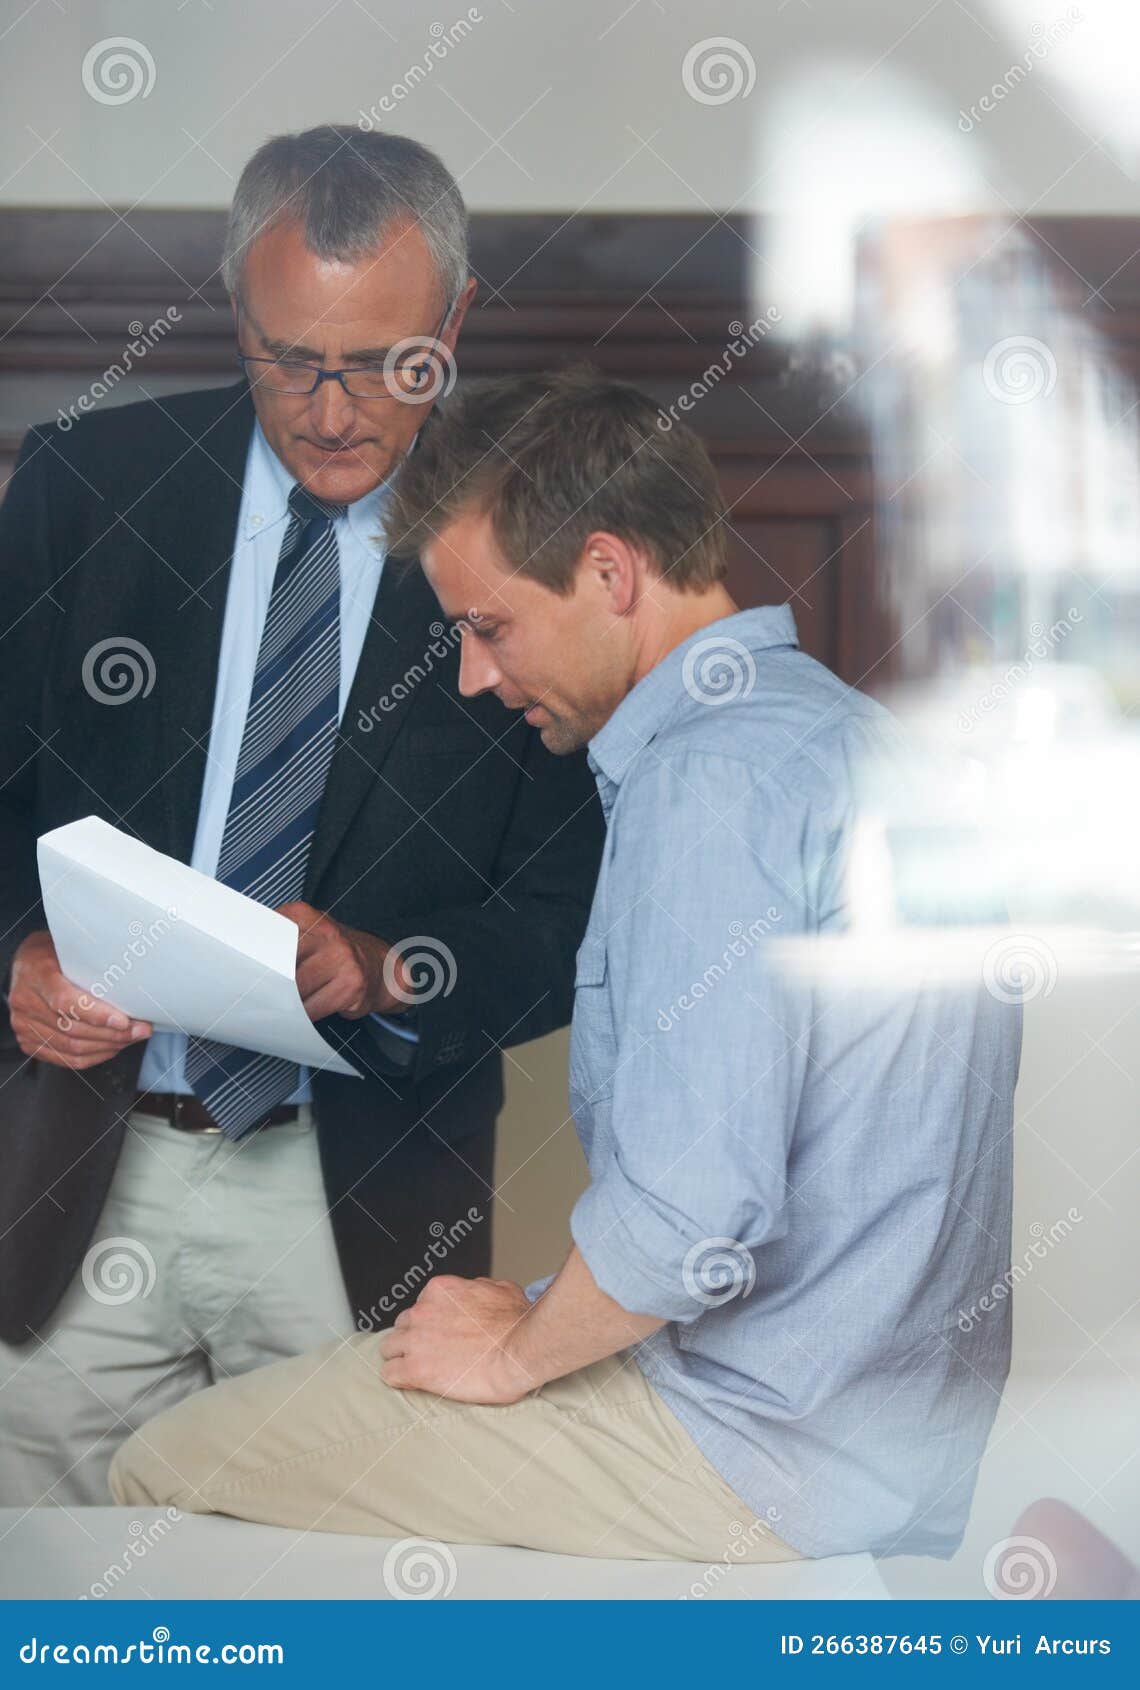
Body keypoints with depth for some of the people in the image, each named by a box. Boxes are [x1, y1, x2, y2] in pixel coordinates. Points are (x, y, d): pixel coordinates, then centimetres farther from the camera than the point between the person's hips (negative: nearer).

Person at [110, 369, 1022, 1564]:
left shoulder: (709, 779, -21)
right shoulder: (845, 725, 12)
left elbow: (686, 1218, -28)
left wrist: (518, 1348, -9)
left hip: (776, 1460, -10)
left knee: (165, 1473, -4)